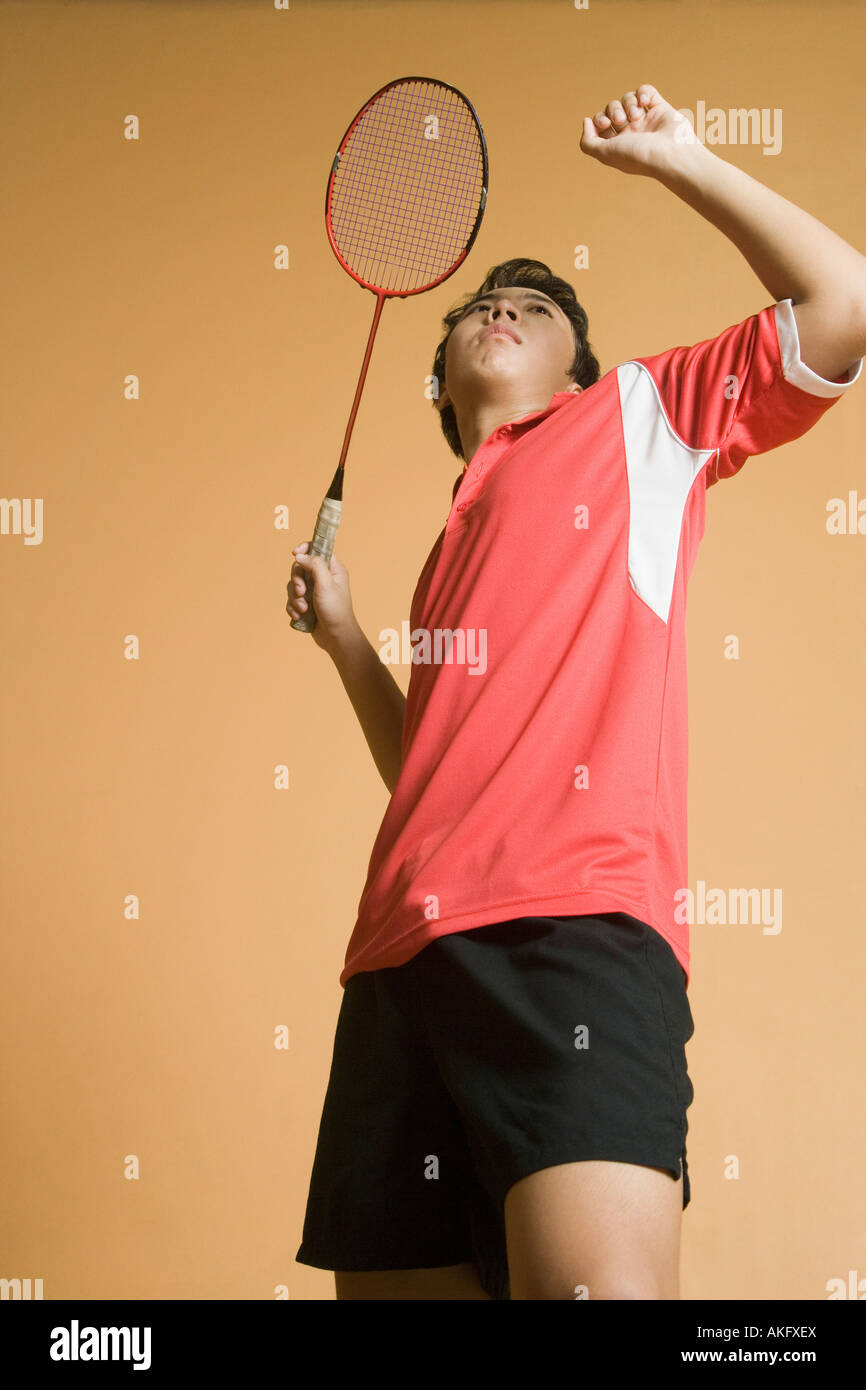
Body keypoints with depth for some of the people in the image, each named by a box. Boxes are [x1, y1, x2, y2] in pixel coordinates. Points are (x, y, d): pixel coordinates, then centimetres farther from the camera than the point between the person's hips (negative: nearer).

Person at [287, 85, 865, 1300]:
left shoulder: (641, 416, 18)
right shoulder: (455, 543, 32)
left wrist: (676, 162, 12)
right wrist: (342, 635, 24)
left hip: (571, 918, -6)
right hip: (406, 948, 6)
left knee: (602, 1282, -26)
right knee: (389, 1281, 1)